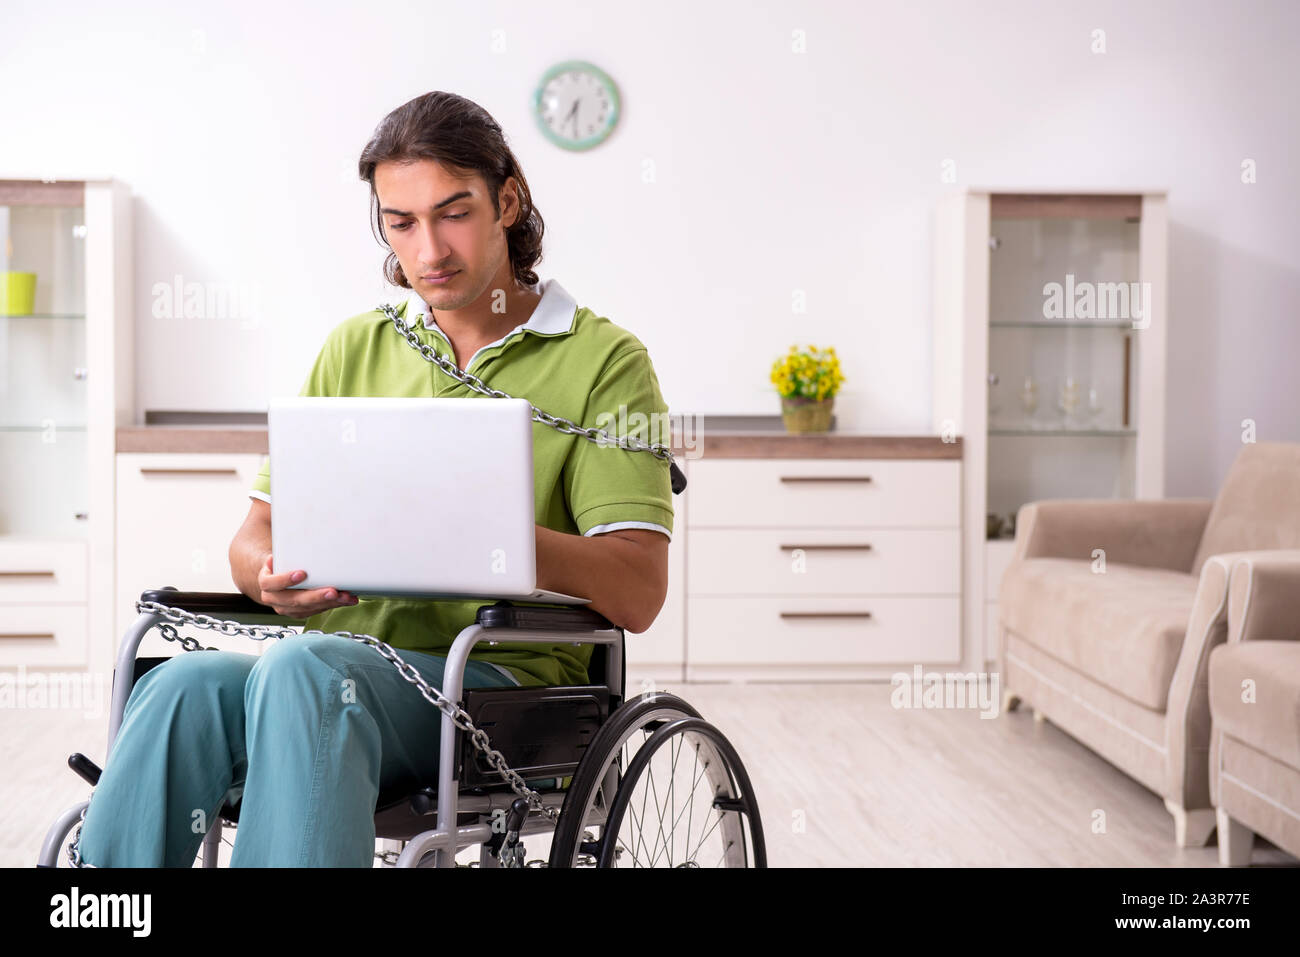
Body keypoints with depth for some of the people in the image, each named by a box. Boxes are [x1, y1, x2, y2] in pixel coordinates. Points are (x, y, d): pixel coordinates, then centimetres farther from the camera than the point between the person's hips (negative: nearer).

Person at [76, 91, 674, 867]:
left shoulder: (603, 360, 4)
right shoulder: (355, 349, 20)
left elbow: (638, 591, -7)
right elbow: (255, 535, 16)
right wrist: (274, 573, -9)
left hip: (502, 676, -4)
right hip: (342, 661, 4)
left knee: (304, 672, -35)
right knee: (184, 684, -30)